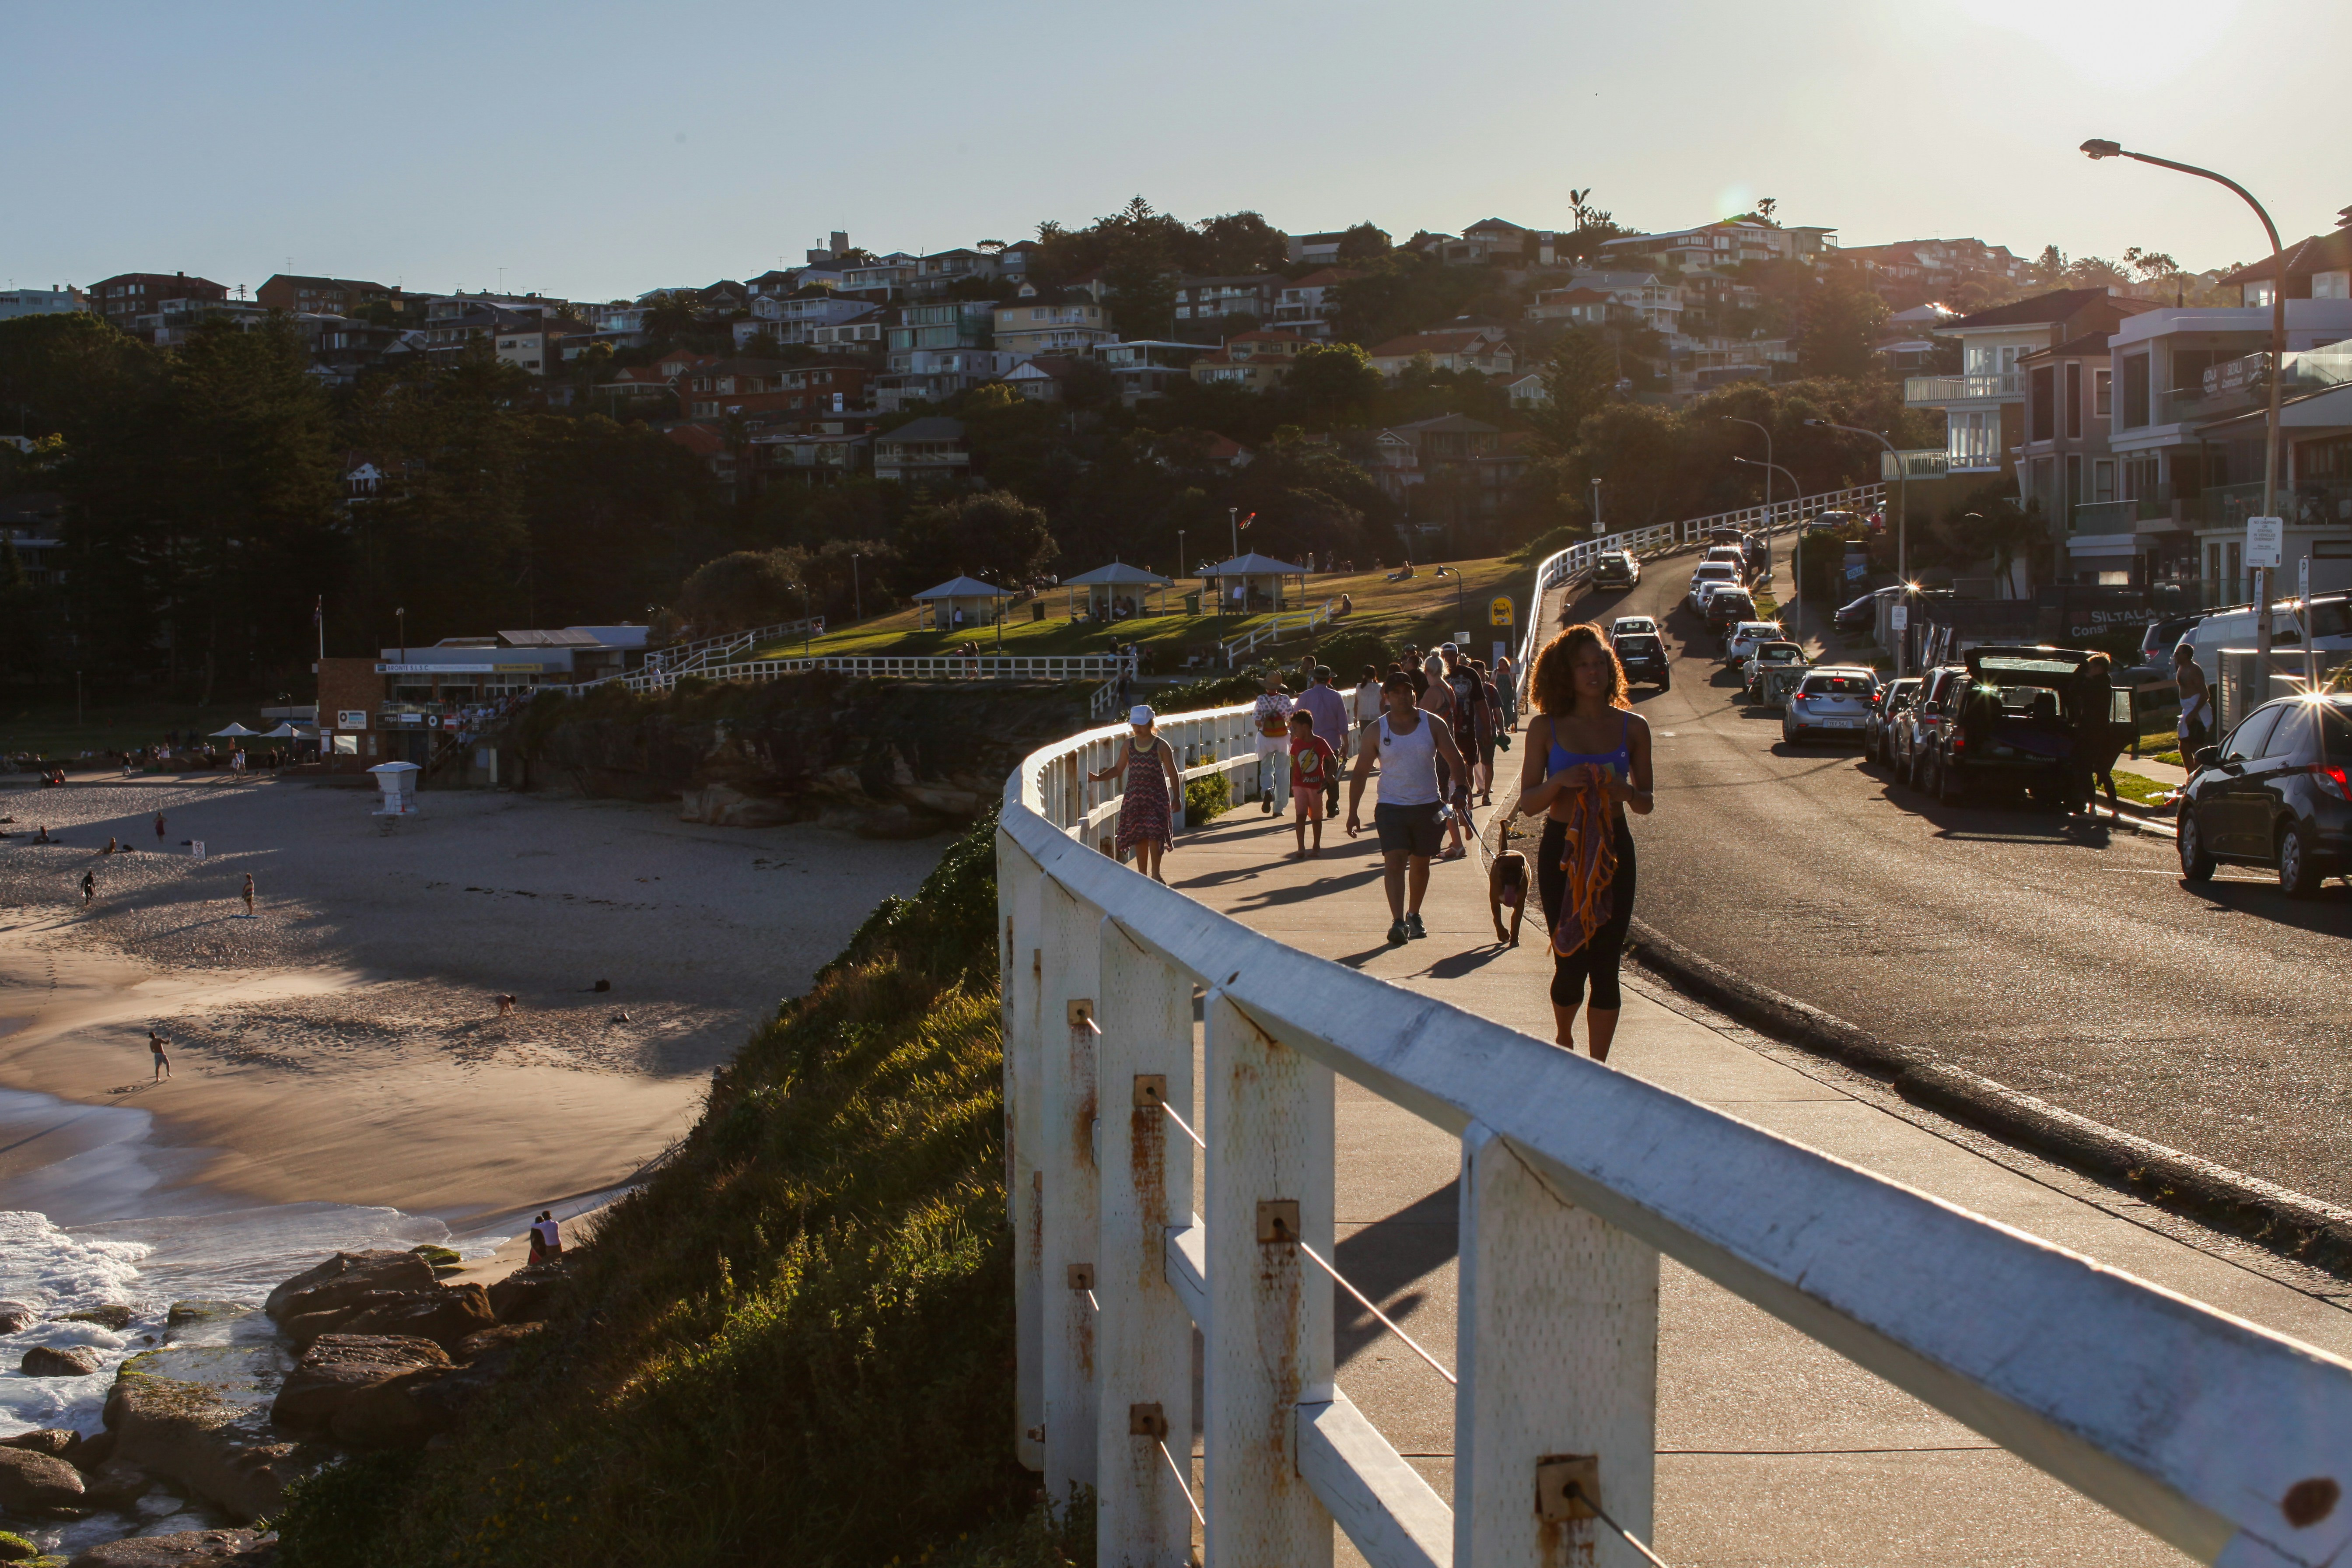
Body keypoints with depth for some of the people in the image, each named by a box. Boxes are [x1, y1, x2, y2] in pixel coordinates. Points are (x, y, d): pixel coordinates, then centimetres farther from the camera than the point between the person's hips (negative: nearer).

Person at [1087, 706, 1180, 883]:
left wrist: (1176, 798, -6)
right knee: (1138, 836, 6)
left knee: (1155, 834, -13)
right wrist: (1098, 778, -1)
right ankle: (1143, 874, 15)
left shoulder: (1161, 747, -6)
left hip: (1157, 797, -4)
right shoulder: (1129, 745, 5)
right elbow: (1118, 769, 13)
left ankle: (1156, 873, -1)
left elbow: (1173, 774, -2)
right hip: (1134, 797, 4)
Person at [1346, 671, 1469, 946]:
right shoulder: (1376, 731, -2)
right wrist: (1353, 812, -2)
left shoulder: (1433, 724, 0)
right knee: (1394, 861, -16)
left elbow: (1455, 761, 3)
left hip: (1428, 806, 2)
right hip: (1391, 806, -2)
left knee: (1421, 863, 13)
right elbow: (1359, 773, 3)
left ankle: (1414, 915, 33)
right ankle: (1398, 921, -23)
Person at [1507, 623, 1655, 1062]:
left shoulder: (1632, 728, 3)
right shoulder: (1546, 728, -1)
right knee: (1571, 963, 1)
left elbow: (1647, 803, 9)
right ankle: (1564, 1041, 33)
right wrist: (1560, 783, -22)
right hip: (1561, 851, -1)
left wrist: (1627, 792, -14)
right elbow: (1528, 803, -2)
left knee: (1605, 964, 0)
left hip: (1613, 850, 1)